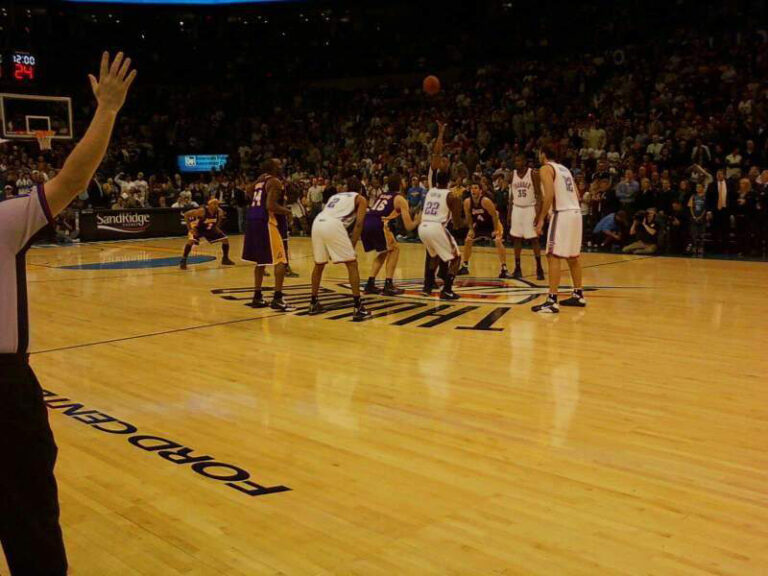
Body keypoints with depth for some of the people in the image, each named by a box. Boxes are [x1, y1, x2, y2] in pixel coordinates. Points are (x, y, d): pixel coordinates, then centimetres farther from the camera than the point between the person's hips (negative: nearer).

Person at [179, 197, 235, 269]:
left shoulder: (219, 211, -20)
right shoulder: (202, 211, -34)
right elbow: (186, 215, -27)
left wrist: (217, 227, 2)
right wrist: (190, 228, -28)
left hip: (210, 229, 5)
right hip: (198, 228, -5)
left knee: (225, 239, -2)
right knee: (191, 241, -30)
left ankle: (225, 259, 18)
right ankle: (183, 261, -19)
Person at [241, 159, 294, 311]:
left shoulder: (260, 180, 18)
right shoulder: (275, 182, -9)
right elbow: (271, 205, -20)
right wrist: (287, 212, -6)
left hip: (253, 220, 9)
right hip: (267, 222, -9)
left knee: (260, 260, 18)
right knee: (281, 260, -5)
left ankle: (257, 297, 20)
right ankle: (277, 299, -11)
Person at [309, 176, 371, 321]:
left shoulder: (335, 195, 35)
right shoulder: (361, 199, 19)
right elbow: (358, 223, 4)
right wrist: (352, 246, 5)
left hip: (317, 223, 6)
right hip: (333, 226, -5)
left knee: (319, 264, 24)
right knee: (352, 264, 2)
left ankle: (314, 304, 30)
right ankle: (358, 308, -4)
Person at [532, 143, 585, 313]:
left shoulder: (545, 169, -4)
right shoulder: (565, 169, 21)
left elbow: (550, 195, -17)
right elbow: (577, 195, 18)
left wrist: (541, 219, -15)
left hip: (562, 214, -9)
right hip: (575, 212, 9)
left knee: (553, 257, -8)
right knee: (573, 256, 19)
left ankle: (552, 301, -13)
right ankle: (578, 295, 27)